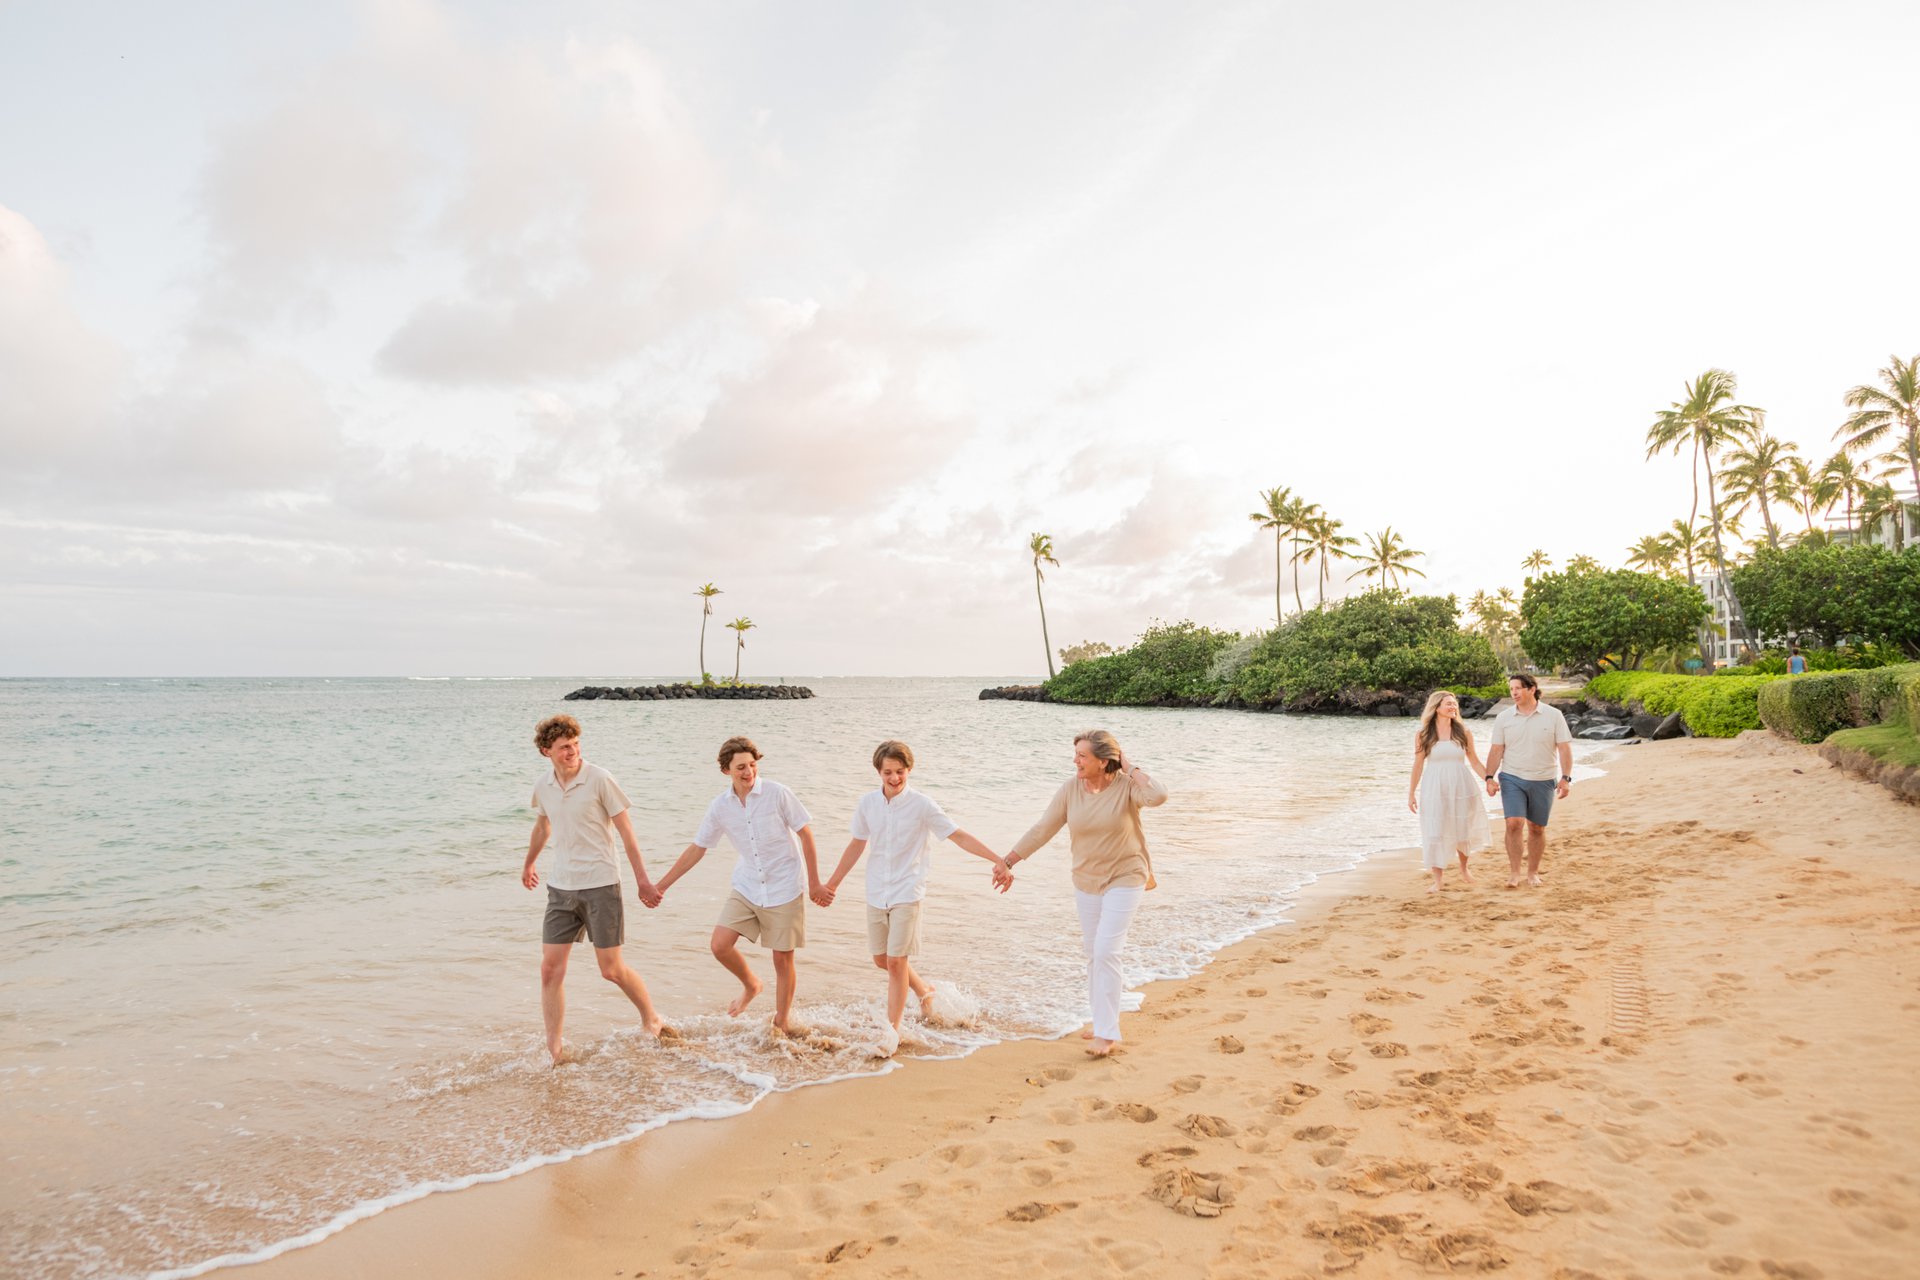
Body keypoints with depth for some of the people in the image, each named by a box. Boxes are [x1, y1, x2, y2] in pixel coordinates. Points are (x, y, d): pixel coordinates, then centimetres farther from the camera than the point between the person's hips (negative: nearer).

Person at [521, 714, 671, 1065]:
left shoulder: (599, 779, -11)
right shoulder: (543, 787, 4)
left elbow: (625, 829, -7)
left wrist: (642, 879, -7)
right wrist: (528, 865, 40)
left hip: (600, 884, -5)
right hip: (560, 887, 5)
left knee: (612, 969, 2)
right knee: (550, 969, 1)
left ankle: (652, 1020, 26)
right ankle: (553, 1051, 12)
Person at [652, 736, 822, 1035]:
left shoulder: (777, 794, -14)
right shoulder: (720, 806, -3)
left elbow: (805, 833, -6)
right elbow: (697, 848, 6)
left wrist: (814, 881, -5)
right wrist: (662, 885, 5)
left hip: (784, 890, -4)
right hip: (746, 888, 4)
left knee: (783, 958, 4)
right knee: (720, 945, -6)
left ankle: (782, 1022, 25)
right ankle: (751, 985, 24)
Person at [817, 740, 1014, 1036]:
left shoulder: (922, 805, -12)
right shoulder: (867, 804, -1)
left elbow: (959, 836, -13)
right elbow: (857, 845, 13)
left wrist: (999, 861, -22)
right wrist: (832, 883, 19)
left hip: (907, 893, -5)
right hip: (876, 894, 5)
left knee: (896, 961, -5)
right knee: (881, 959, 14)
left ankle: (892, 1031, 7)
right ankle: (924, 992, 40)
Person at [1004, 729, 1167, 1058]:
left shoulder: (1126, 785, -17)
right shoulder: (1071, 788, -8)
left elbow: (1158, 796, -38)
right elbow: (1042, 829, -3)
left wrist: (1130, 767, -25)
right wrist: (1008, 861, -2)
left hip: (1124, 879, -5)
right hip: (1086, 881, 5)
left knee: (1106, 952, -12)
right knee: (1093, 953, 13)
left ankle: (1107, 1033, -2)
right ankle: (1103, 1021, 30)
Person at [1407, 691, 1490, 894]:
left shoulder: (1464, 732, 1)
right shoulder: (1422, 735, -1)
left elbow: (1474, 761, 9)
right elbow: (1418, 765, 3)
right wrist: (1411, 793, 3)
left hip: (1461, 787, 1)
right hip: (1434, 790, -1)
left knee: (1462, 831, 10)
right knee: (1435, 833, -3)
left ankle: (1464, 868, 37)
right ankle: (1437, 880, 4)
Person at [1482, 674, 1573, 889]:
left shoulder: (1553, 715, -2)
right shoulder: (1504, 718, 2)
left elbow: (1564, 748, -3)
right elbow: (1496, 750, 3)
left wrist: (1566, 778, -11)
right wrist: (1489, 777, -6)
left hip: (1543, 781, 0)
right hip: (1512, 778, 0)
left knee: (1537, 828, 9)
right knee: (1514, 823, -14)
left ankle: (1533, 873, 22)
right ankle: (1514, 873, -7)